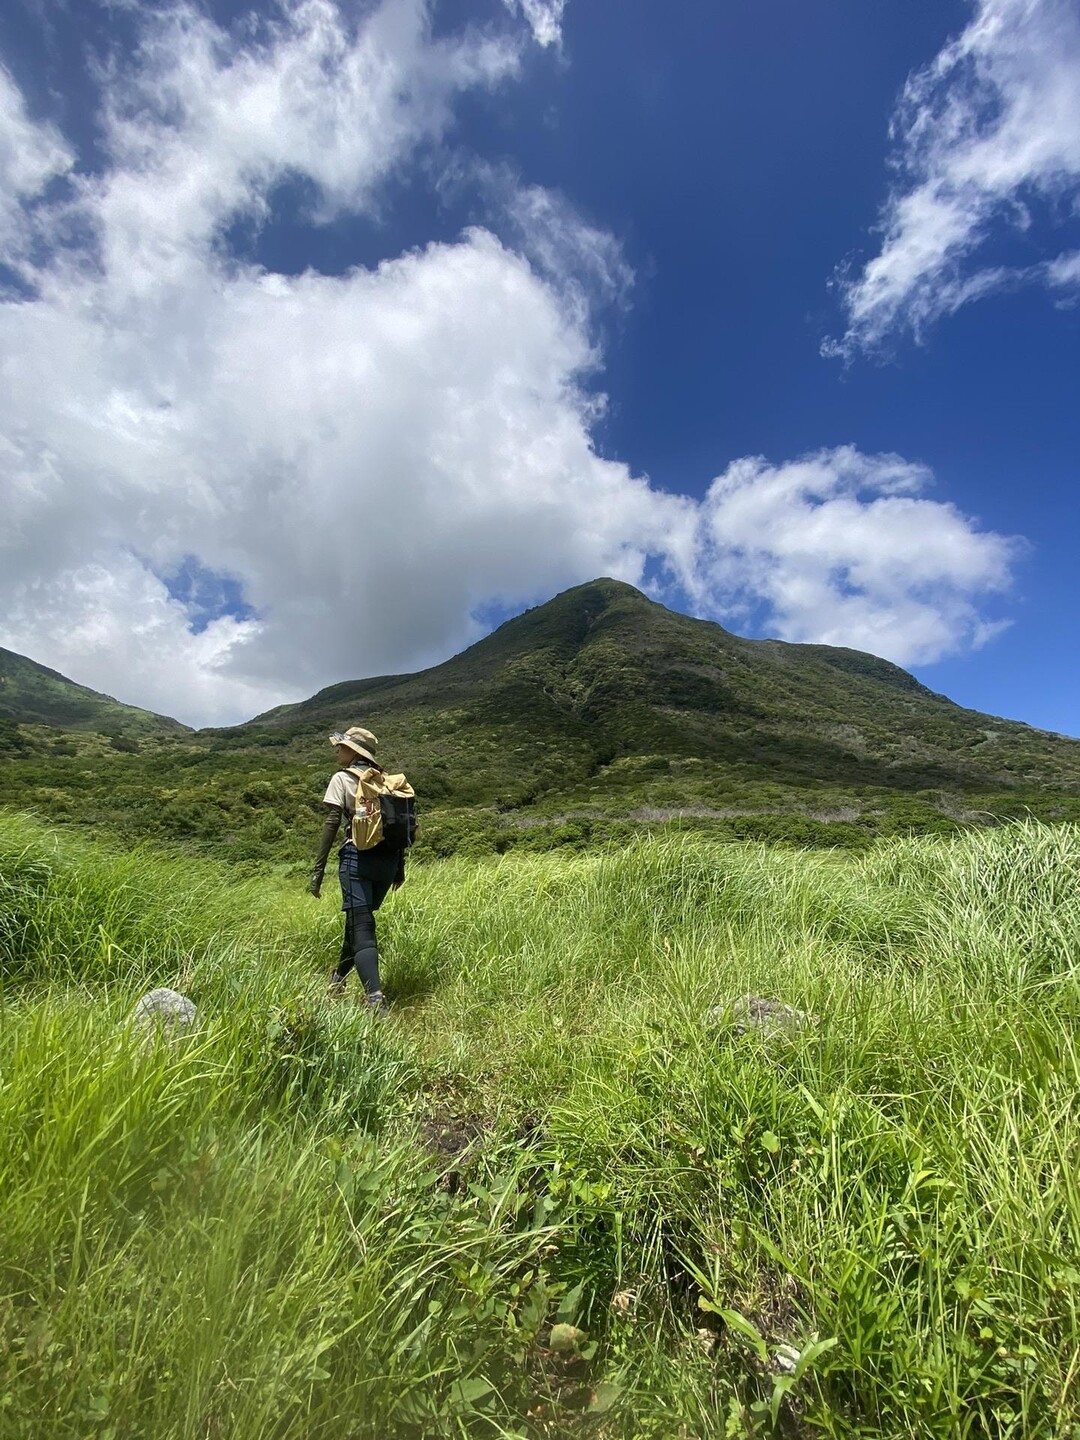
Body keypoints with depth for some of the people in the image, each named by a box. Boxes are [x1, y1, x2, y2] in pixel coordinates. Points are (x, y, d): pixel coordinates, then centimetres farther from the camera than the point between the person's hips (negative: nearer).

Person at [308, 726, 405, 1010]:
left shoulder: (342, 779, -1)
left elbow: (332, 823, -9)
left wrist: (318, 869, -7)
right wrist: (399, 866, 18)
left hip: (358, 858, -6)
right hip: (388, 859, 6)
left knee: (361, 927, -6)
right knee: (359, 917, 23)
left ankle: (375, 999, -17)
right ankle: (339, 977, 42)